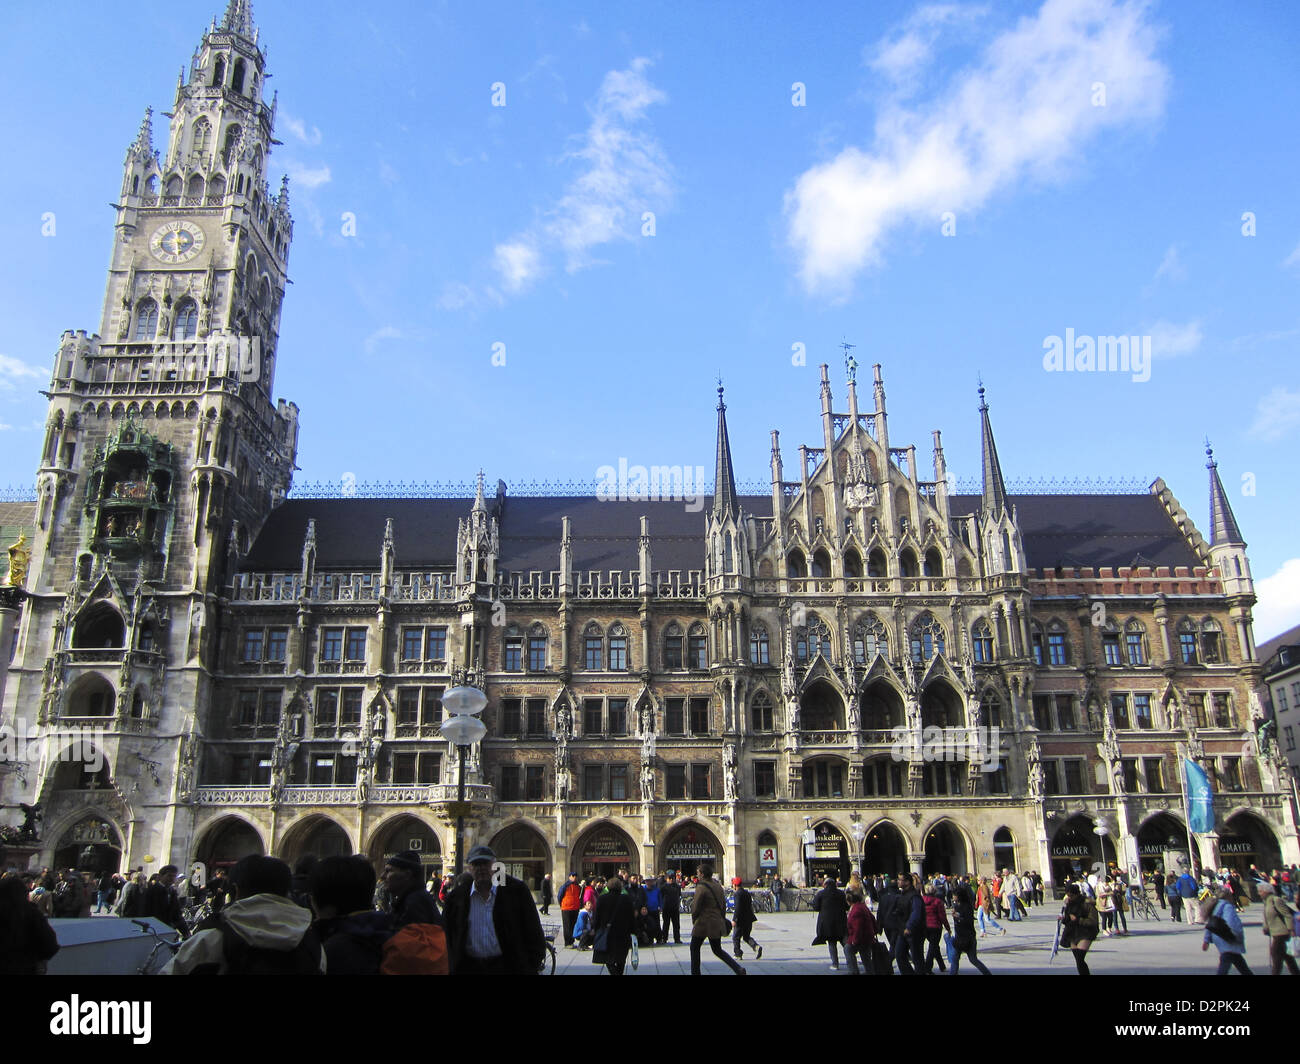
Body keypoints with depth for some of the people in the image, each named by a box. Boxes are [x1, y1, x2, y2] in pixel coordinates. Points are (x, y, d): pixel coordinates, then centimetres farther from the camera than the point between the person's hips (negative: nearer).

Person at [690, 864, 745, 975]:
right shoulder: (718, 886, 7)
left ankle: (695, 972, 13)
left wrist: (693, 921, 3)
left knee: (694, 948, 11)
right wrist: (722, 919, 22)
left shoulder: (701, 887, -16)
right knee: (718, 950, 16)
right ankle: (739, 969, 3)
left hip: (703, 924, -7)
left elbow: (696, 907, -13)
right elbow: (724, 904, 13)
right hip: (717, 923, 7)